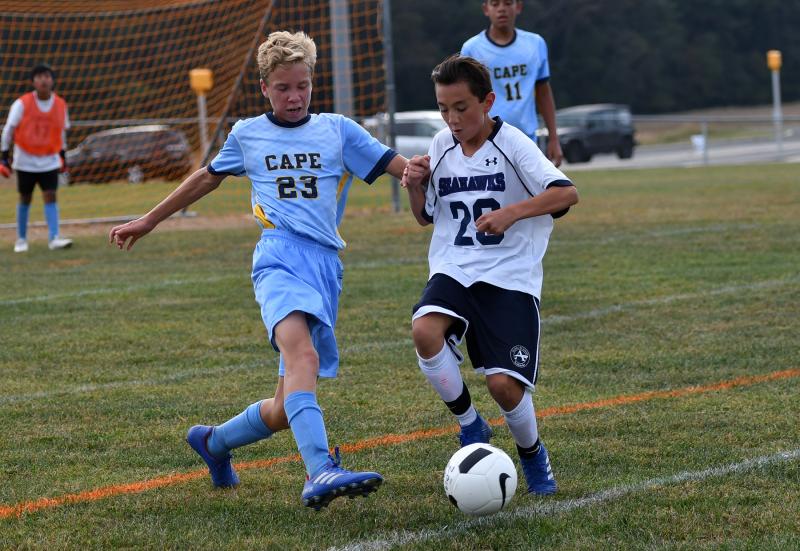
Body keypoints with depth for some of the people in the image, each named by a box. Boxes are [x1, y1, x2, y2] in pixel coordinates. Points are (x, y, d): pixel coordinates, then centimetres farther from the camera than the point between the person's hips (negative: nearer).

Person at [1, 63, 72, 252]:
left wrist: (62, 155, 17)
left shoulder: (60, 104, -4)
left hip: (50, 161, 1)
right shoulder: (22, 104, -13)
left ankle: (54, 238, -14)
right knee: (25, 199, 8)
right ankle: (21, 239, 22)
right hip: (25, 160, -1)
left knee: (50, 196, -10)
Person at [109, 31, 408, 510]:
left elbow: (397, 165, 8)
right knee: (301, 353, -34)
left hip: (328, 267, 3)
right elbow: (207, 178, 32)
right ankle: (321, 473, -51)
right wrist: (147, 222, 39)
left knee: (287, 408, 4)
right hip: (281, 255, -2)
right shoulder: (247, 135, 17)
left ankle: (214, 442, 34)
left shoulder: (338, 130, 16)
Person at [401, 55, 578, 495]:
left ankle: (532, 454, 18)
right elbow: (427, 216, 22)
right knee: (425, 330, -29)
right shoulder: (441, 148, 8)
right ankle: (469, 424, -7)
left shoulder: (512, 145, -7)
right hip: (453, 270, 4)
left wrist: (511, 213, -30)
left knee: (504, 383, -15)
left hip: (510, 276, -4)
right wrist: (415, 187, 0)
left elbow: (566, 193, -18)